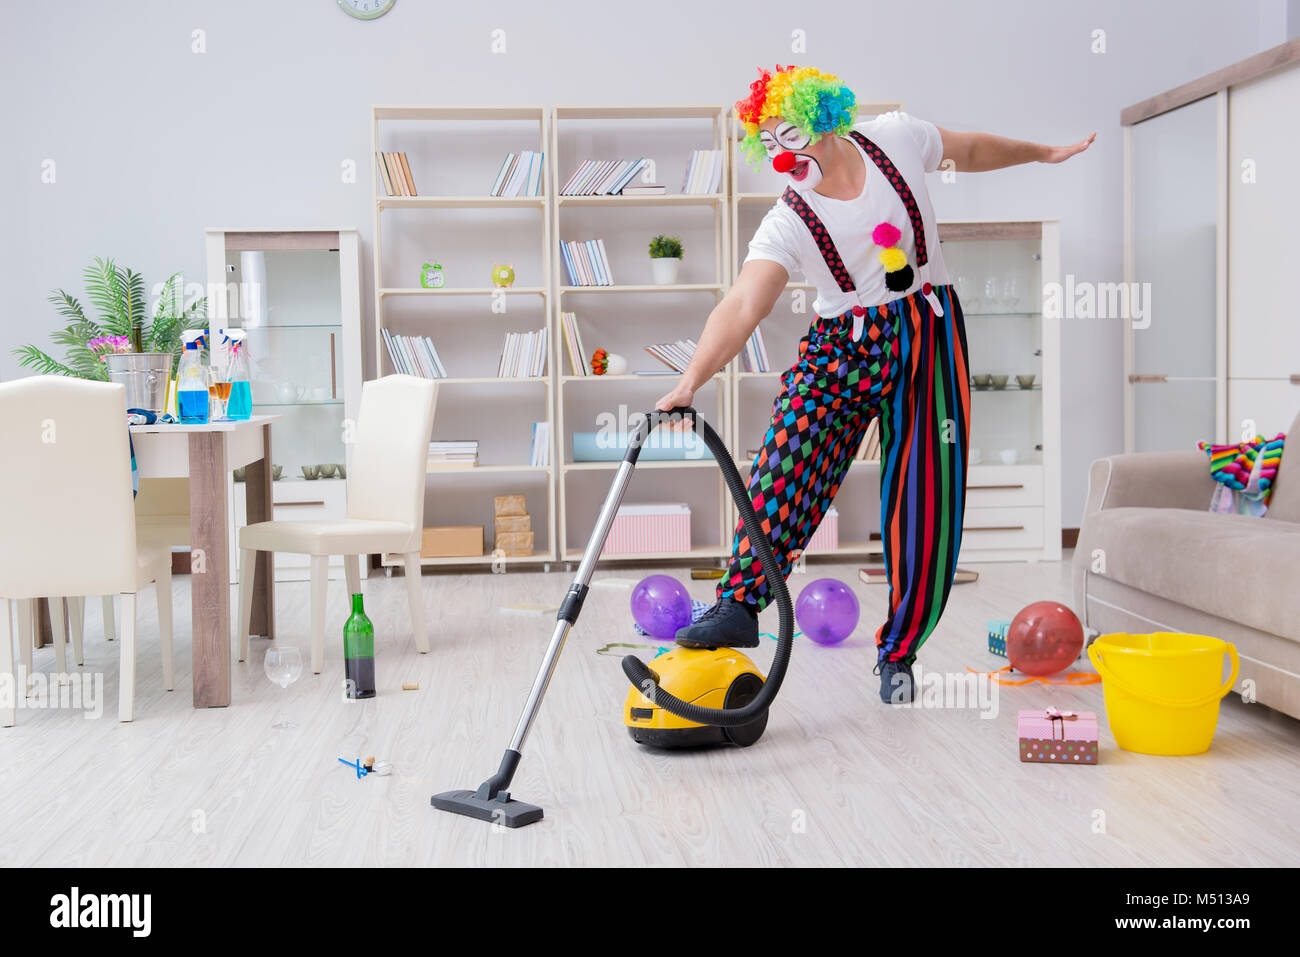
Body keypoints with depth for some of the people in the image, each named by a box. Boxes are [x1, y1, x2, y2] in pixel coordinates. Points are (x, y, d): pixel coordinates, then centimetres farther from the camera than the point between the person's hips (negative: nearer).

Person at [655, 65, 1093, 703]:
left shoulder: (896, 139, -4)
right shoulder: (787, 224, -10)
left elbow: (969, 151, 17)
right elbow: (743, 305, -24)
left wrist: (1044, 153, 32)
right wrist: (692, 378, -39)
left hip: (927, 339, 1)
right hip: (843, 344, -1)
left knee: (925, 496, -4)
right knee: (789, 452, -26)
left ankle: (897, 652, 8)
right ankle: (739, 605, -27)